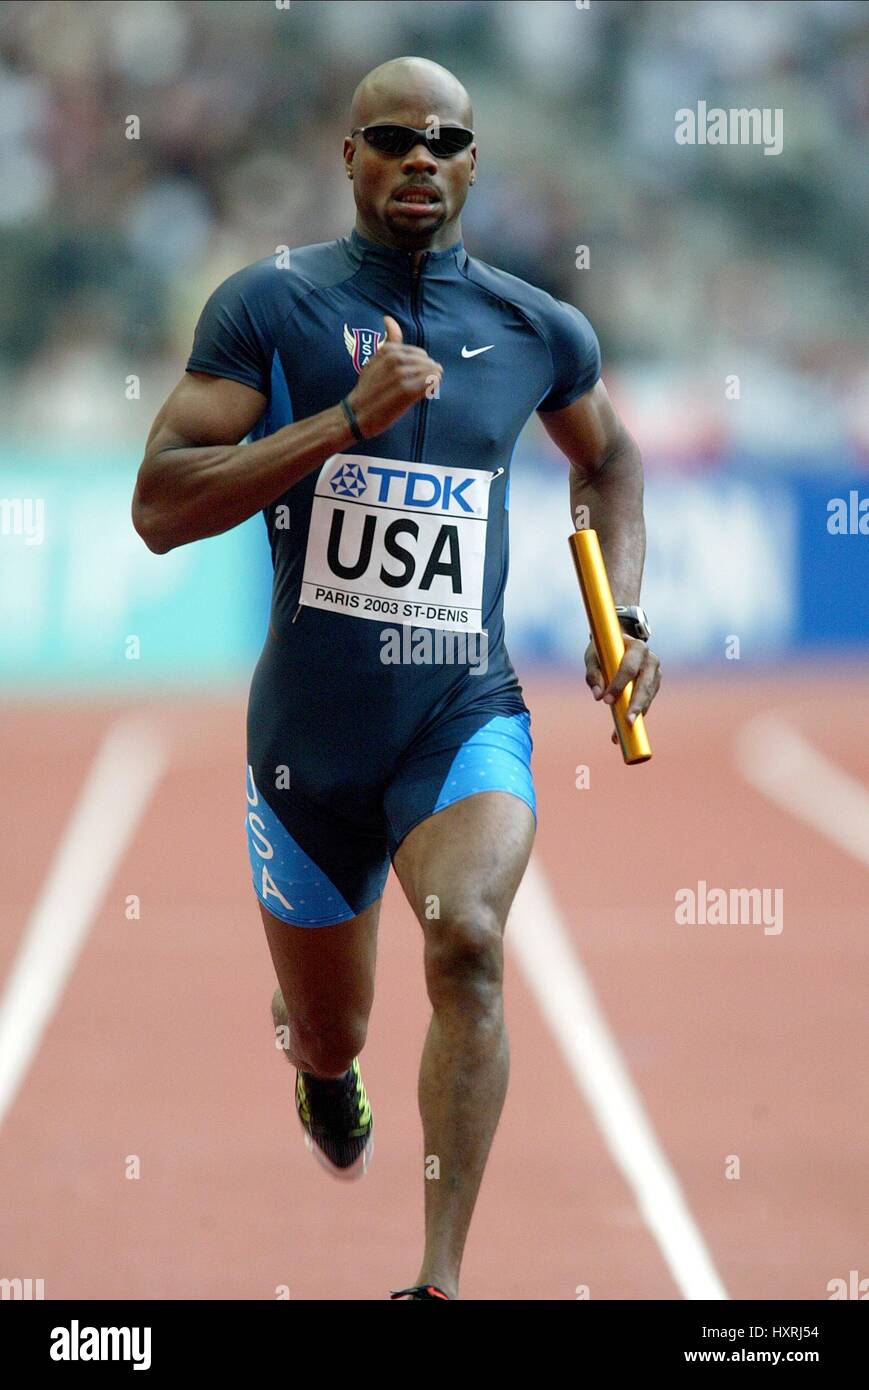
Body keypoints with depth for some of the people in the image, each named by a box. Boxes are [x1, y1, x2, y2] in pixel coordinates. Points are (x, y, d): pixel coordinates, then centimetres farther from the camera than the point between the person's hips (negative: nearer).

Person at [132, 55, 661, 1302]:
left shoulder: (537, 331, 3)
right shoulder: (272, 306, -6)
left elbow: (608, 457, 26)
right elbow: (158, 509, -16)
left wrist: (625, 616, 11)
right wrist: (346, 421, -24)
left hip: (466, 717, 0)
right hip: (310, 726, 0)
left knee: (467, 938, -29)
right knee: (327, 1035, 14)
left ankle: (442, 1282, -28)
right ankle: (326, 1069, 55)